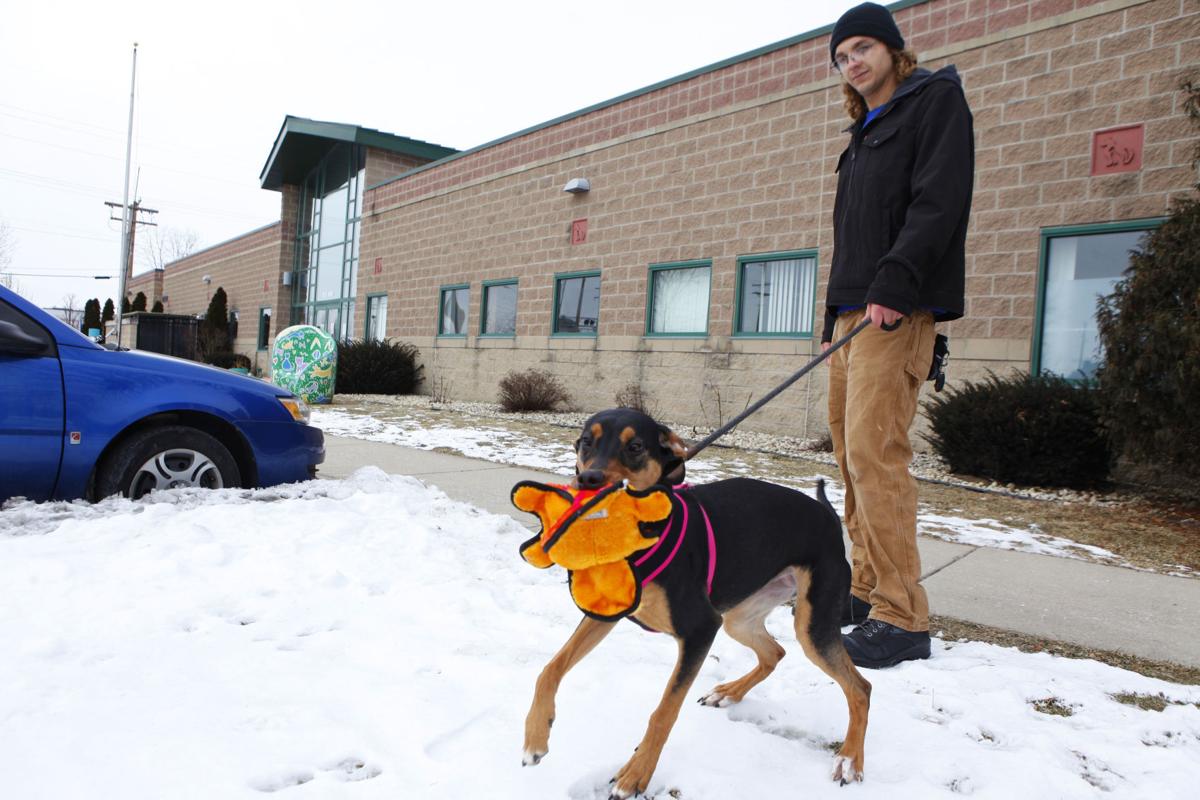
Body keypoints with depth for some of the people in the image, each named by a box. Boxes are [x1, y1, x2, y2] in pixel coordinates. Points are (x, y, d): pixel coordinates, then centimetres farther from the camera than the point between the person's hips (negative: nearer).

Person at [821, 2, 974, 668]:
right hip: (853, 310, 9)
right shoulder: (863, 135, 27)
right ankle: (867, 587, 16)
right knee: (851, 453, 7)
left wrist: (894, 282, -23)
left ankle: (901, 618, -11)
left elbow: (939, 197, -13)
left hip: (899, 311, -9)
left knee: (874, 451, -16)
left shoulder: (936, 99, 3)